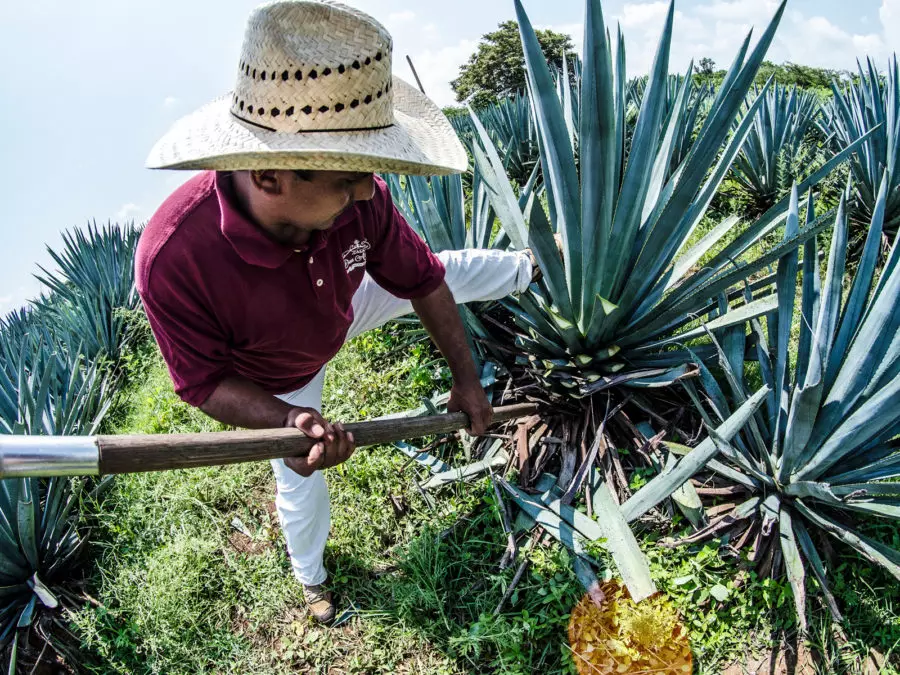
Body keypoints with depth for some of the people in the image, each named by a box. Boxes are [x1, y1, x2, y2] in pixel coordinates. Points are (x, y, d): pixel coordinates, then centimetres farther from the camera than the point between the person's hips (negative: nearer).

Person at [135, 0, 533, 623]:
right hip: (279, 379, -2)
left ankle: (534, 267, 50)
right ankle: (311, 576, 50)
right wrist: (288, 421, -48)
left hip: (342, 310, 3)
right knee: (301, 482, 15)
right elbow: (204, 381, -30)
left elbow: (422, 281, -19)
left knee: (450, 271, 14)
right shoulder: (174, 258, -46)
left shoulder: (358, 197, -37)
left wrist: (465, 379, -13)